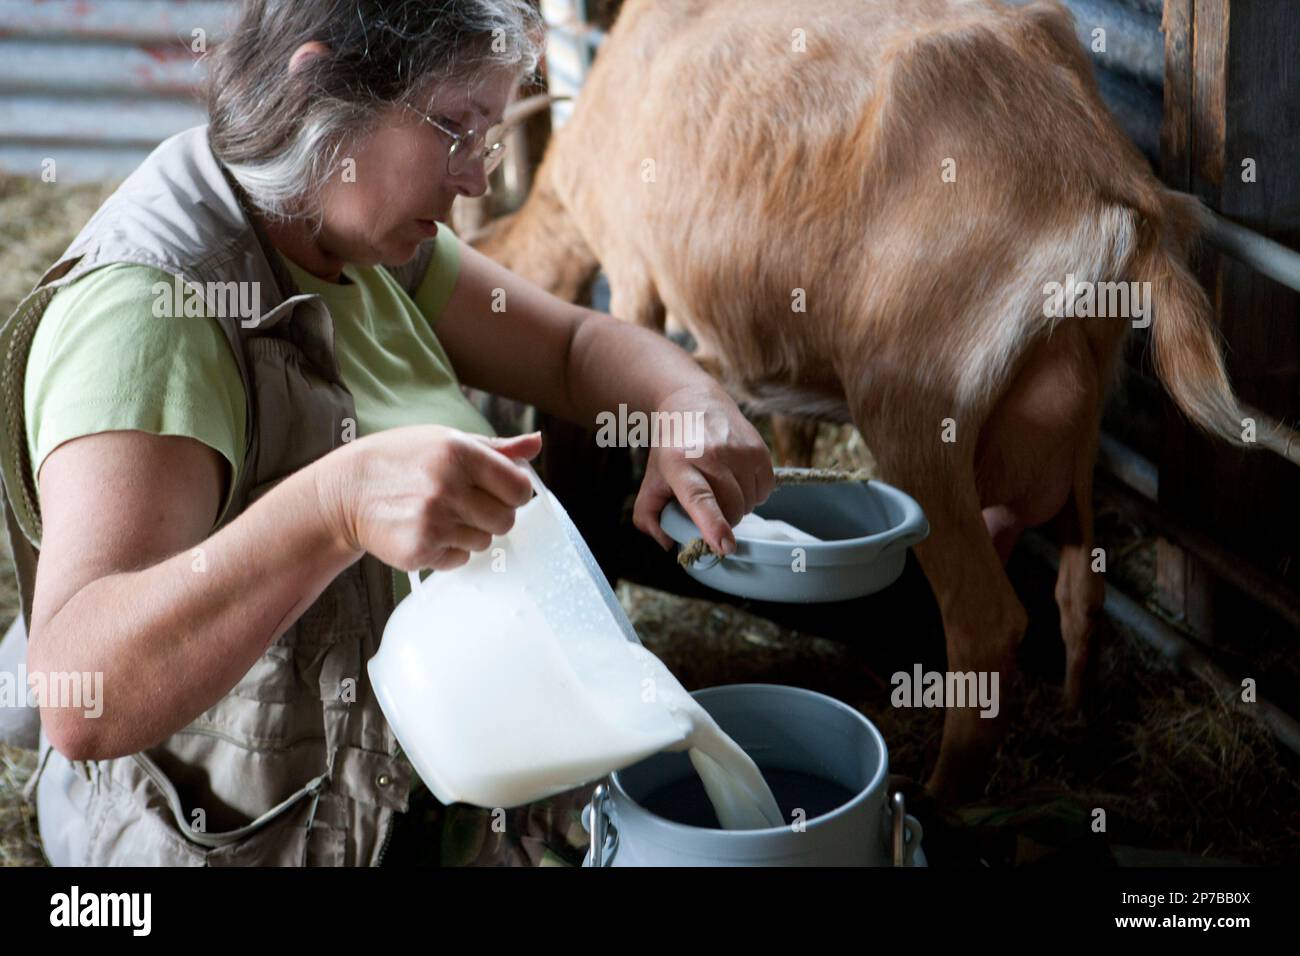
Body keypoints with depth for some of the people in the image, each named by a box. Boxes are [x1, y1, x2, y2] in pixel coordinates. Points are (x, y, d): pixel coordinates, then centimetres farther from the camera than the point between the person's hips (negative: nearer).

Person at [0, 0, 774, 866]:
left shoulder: (358, 240, 0)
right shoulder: (143, 315, -27)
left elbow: (577, 344, 7)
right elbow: (81, 695, -37)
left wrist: (693, 402, -15)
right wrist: (334, 503, -51)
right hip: (241, 836, -8)